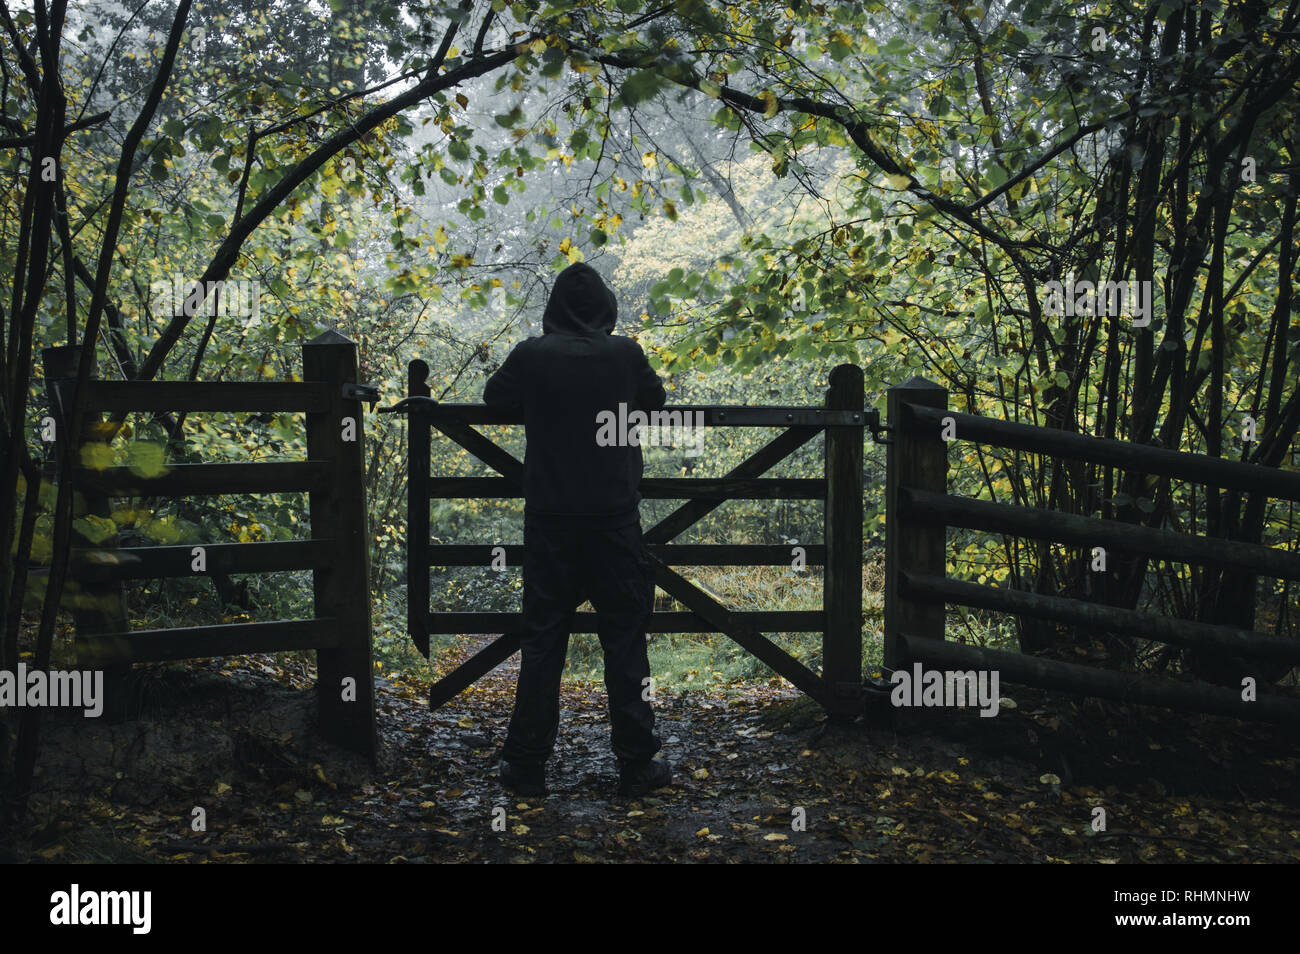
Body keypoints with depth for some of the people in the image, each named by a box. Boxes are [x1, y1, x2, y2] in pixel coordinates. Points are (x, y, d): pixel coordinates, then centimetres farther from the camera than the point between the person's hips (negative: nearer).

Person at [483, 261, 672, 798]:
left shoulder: (532, 355, -5)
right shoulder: (625, 354, -5)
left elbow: (494, 396, 13)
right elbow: (655, 400, 13)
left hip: (550, 518, 1)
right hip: (615, 517, 0)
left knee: (542, 640, 7)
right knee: (625, 641, 7)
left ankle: (527, 764, 12)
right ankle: (636, 764, 11)